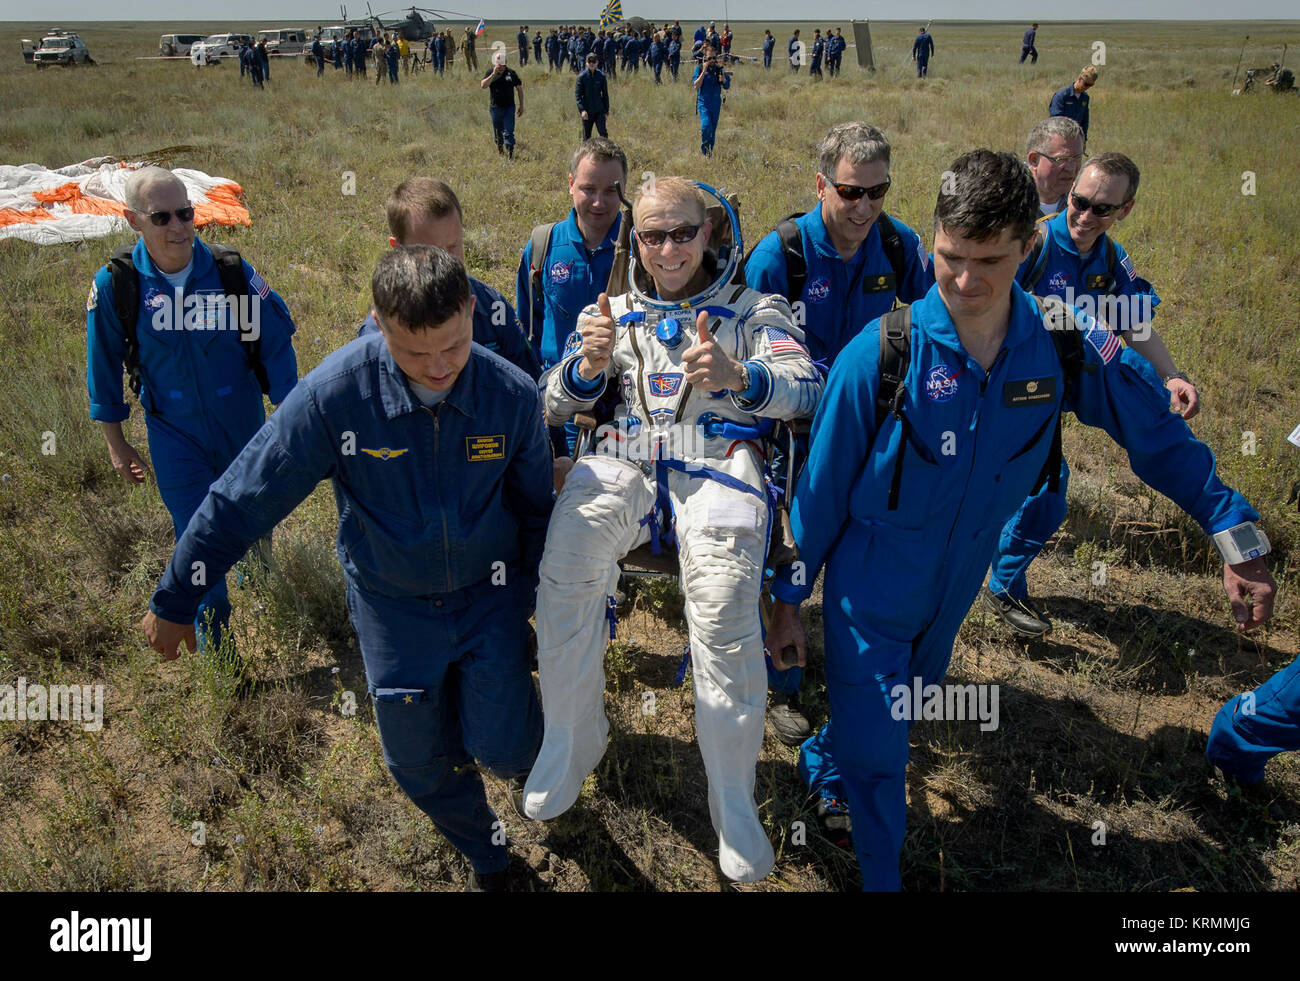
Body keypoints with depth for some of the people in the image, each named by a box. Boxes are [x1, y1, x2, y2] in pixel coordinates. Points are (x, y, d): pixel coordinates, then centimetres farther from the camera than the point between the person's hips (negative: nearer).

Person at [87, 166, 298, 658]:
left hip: (243, 422, 1)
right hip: (173, 432, 0)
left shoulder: (232, 270, -15)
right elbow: (103, 366, 0)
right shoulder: (115, 284, -13)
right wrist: (116, 444, 5)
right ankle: (216, 646, 19)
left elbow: (276, 342, -5)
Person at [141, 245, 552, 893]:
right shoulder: (335, 393, -25)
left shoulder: (512, 394, -18)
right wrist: (173, 602, -6)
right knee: (419, 763, 12)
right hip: (394, 608, 0)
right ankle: (483, 852, 43)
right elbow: (244, 498, -15)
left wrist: (545, 599, 9)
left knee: (503, 748, -5)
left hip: (488, 596, 0)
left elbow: (536, 508, -1)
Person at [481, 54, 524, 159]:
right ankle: (500, 148, 39)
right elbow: (483, 86, -17)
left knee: (508, 132, -10)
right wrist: (493, 74, -23)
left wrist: (521, 106, 5)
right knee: (497, 131, 16)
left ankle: (511, 153, -9)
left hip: (509, 108, -2)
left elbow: (519, 88, 7)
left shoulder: (511, 73, -2)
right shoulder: (490, 73, -2)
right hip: (495, 108, 2)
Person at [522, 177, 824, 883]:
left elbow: (803, 389, 0)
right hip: (625, 459, 2)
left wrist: (738, 376, -22)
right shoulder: (610, 312, 24)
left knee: (724, 606, -32)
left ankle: (733, 799, -16)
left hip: (718, 462, -2)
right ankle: (569, 740, -11)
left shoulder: (753, 309, 17)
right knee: (567, 564, -31)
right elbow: (554, 406, 14)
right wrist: (589, 364, -10)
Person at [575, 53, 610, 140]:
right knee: (586, 135, 9)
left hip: (599, 111, 1)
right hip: (587, 111, -1)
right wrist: (582, 110, -17)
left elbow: (605, 93, 8)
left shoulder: (601, 75, -1)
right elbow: (577, 94, -7)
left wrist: (607, 109, 10)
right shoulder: (582, 76, -7)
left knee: (603, 132, -9)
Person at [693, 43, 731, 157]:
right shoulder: (699, 68, -6)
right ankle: (704, 151, -4)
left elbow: (727, 87, 3)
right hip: (703, 102, -3)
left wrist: (723, 79, -19)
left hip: (716, 103, 3)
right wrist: (704, 71, -22)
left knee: (713, 129, 10)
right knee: (706, 126, -21)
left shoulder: (720, 69, 1)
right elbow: (696, 85, -16)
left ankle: (710, 151, 25)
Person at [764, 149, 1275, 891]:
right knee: (875, 760, 3)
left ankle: (824, 761, 57)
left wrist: (1234, 529, -5)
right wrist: (789, 596, -7)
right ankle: (880, 874, 32)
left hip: (957, 586, 4)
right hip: (870, 588, -4)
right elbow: (823, 484, -14)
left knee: (898, 714, 26)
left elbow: (1157, 433, 0)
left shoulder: (1066, 345, -14)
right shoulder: (882, 355, -22)